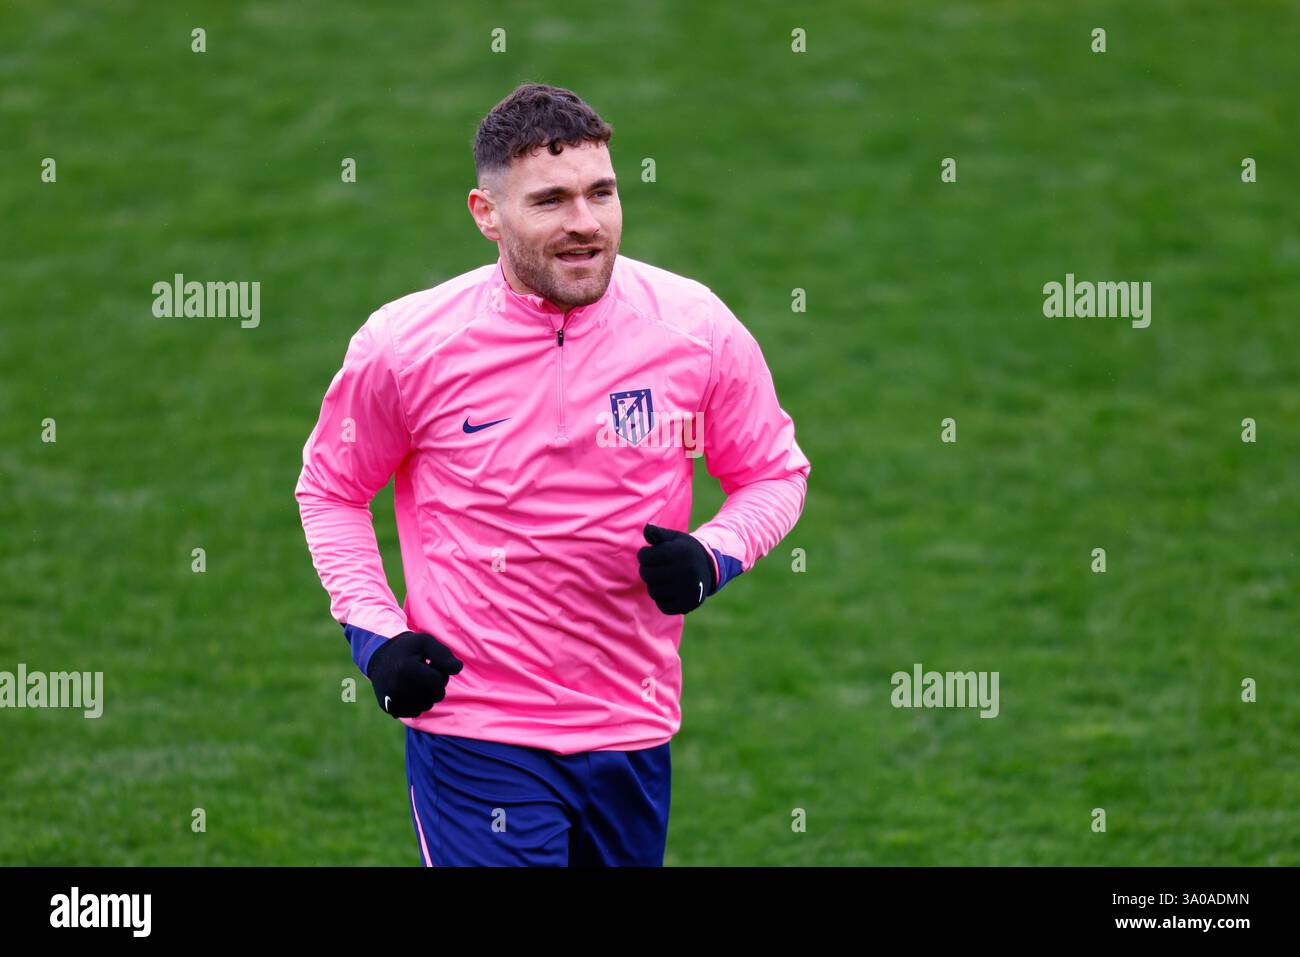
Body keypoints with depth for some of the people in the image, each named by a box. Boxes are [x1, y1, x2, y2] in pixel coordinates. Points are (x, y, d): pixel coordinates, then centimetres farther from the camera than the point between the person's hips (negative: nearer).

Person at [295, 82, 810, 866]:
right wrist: (373, 629, -5)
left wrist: (711, 558, -10)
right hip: (472, 735, -3)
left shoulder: (697, 325, -3)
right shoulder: (404, 344, -8)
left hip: (636, 732, 3)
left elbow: (775, 473, 10)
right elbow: (330, 488, 8)